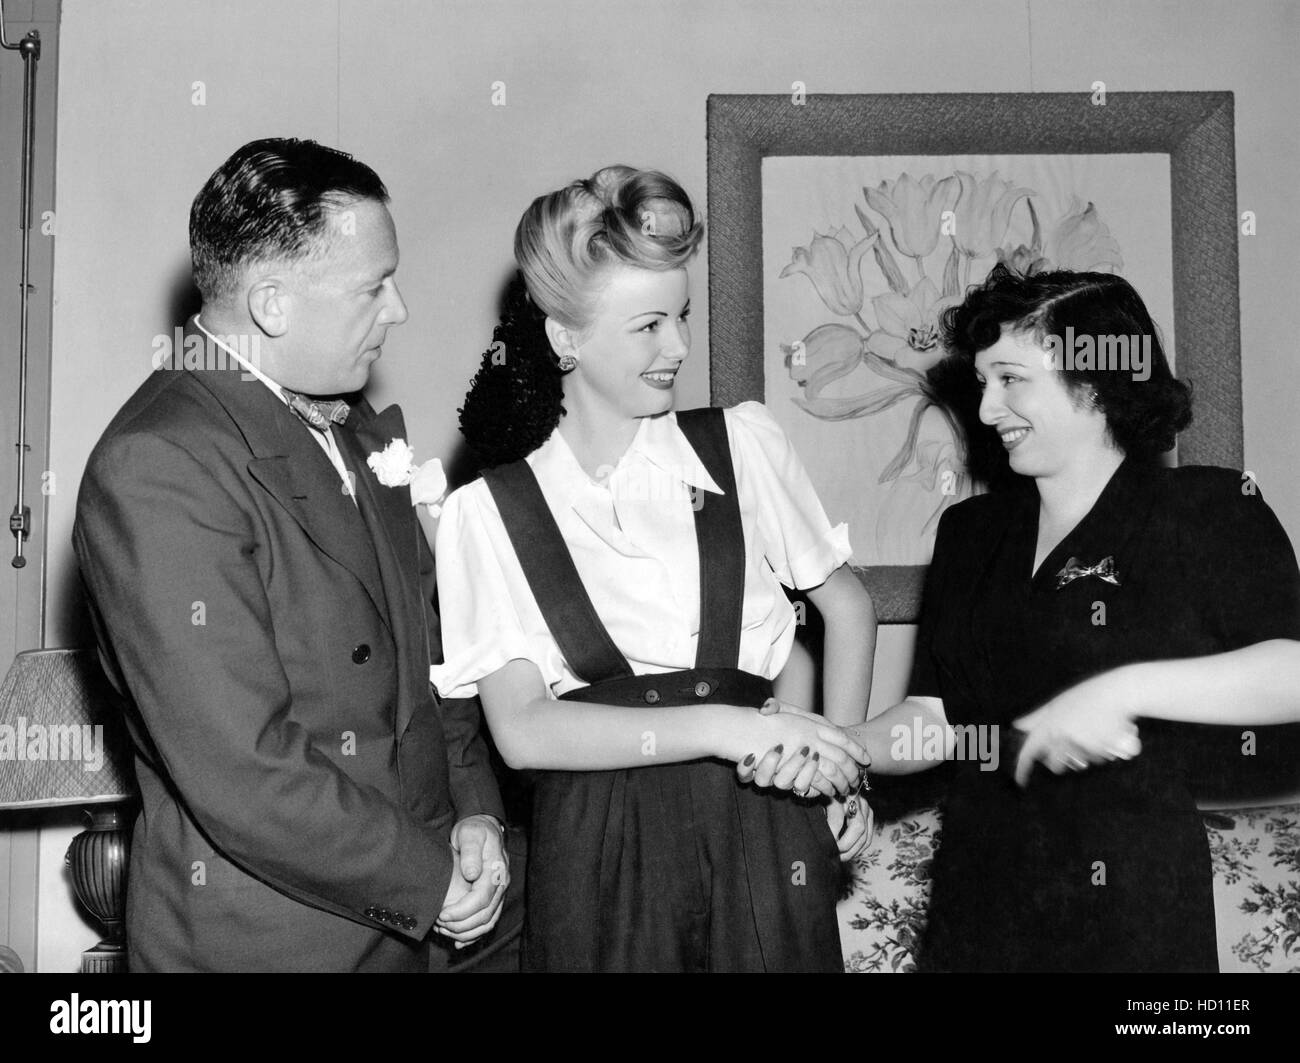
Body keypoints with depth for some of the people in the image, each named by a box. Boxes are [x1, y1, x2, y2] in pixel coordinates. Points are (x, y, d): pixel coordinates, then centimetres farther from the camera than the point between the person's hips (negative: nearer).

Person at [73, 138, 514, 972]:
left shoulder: (357, 427, 7)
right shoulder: (156, 469, -21)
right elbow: (241, 773, -24)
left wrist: (474, 806, 1)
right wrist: (427, 881, -15)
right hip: (272, 934, -7)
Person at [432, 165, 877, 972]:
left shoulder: (743, 444, 2)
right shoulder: (485, 515, -3)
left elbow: (847, 603, 14)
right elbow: (522, 729, -10)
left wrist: (838, 761, 2)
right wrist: (723, 728, -19)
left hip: (763, 838, 2)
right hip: (598, 844, -1)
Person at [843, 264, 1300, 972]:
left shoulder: (1207, 511, -5)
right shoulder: (970, 532, 10)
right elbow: (936, 714, 7)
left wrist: (1125, 690, -27)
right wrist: (839, 748, -10)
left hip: (1130, 912, -4)